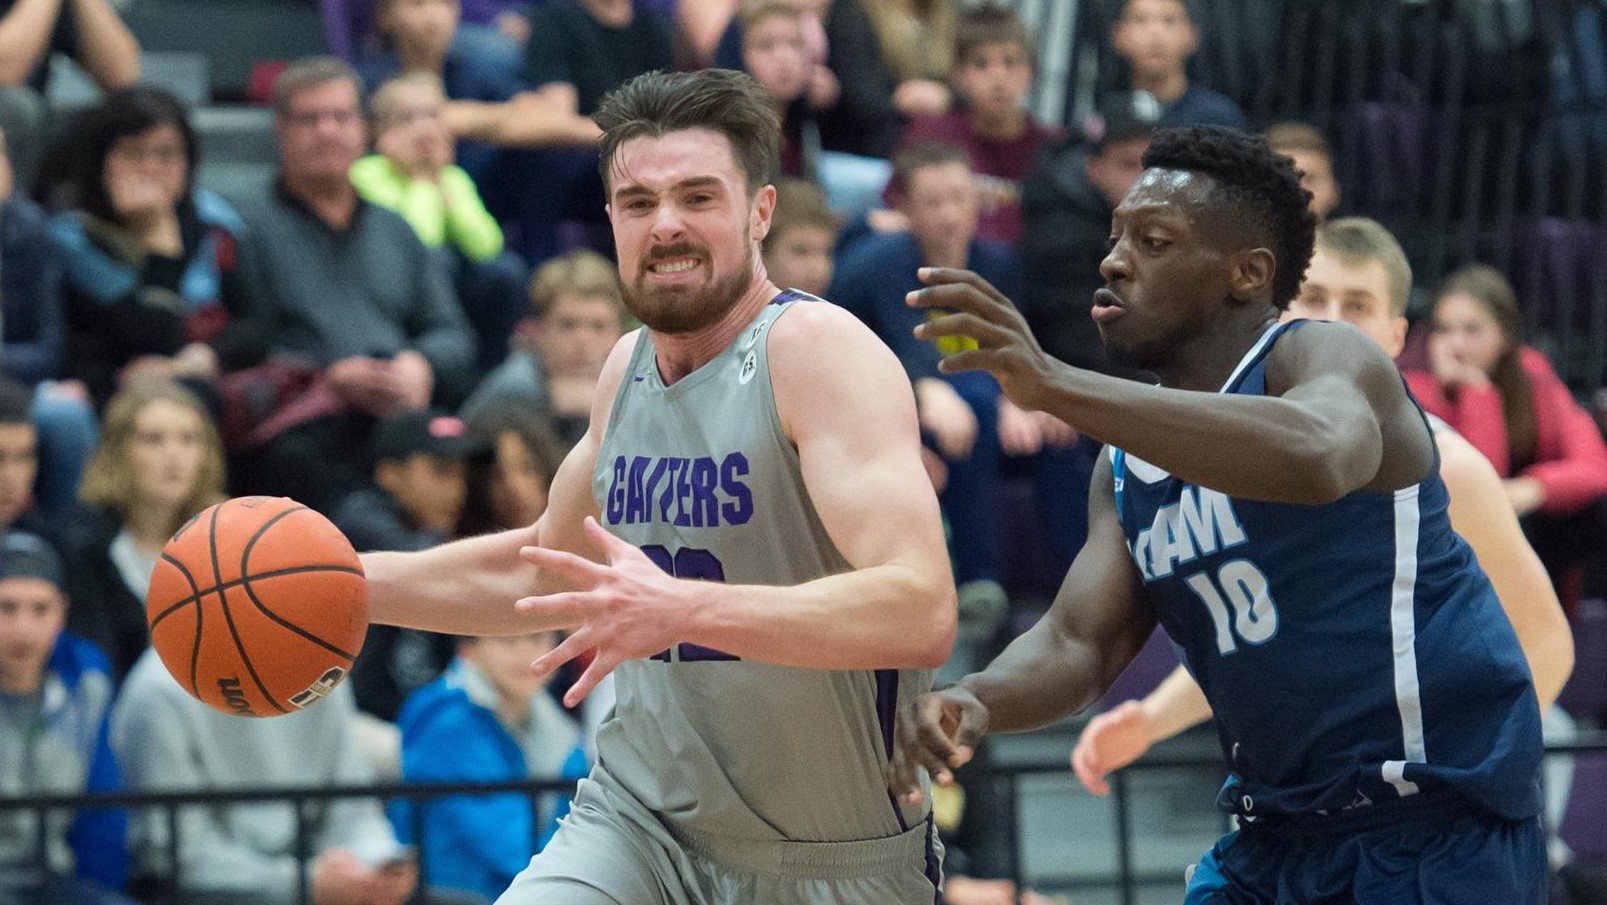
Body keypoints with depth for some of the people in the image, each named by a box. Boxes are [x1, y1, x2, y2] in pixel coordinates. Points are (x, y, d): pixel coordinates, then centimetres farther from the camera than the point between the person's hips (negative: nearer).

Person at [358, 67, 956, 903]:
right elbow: (540, 571, 26)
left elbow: (921, 611, -31)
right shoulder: (629, 366, 6)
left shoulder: (818, 350, -17)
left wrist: (687, 609, -42)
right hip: (637, 822, 5)